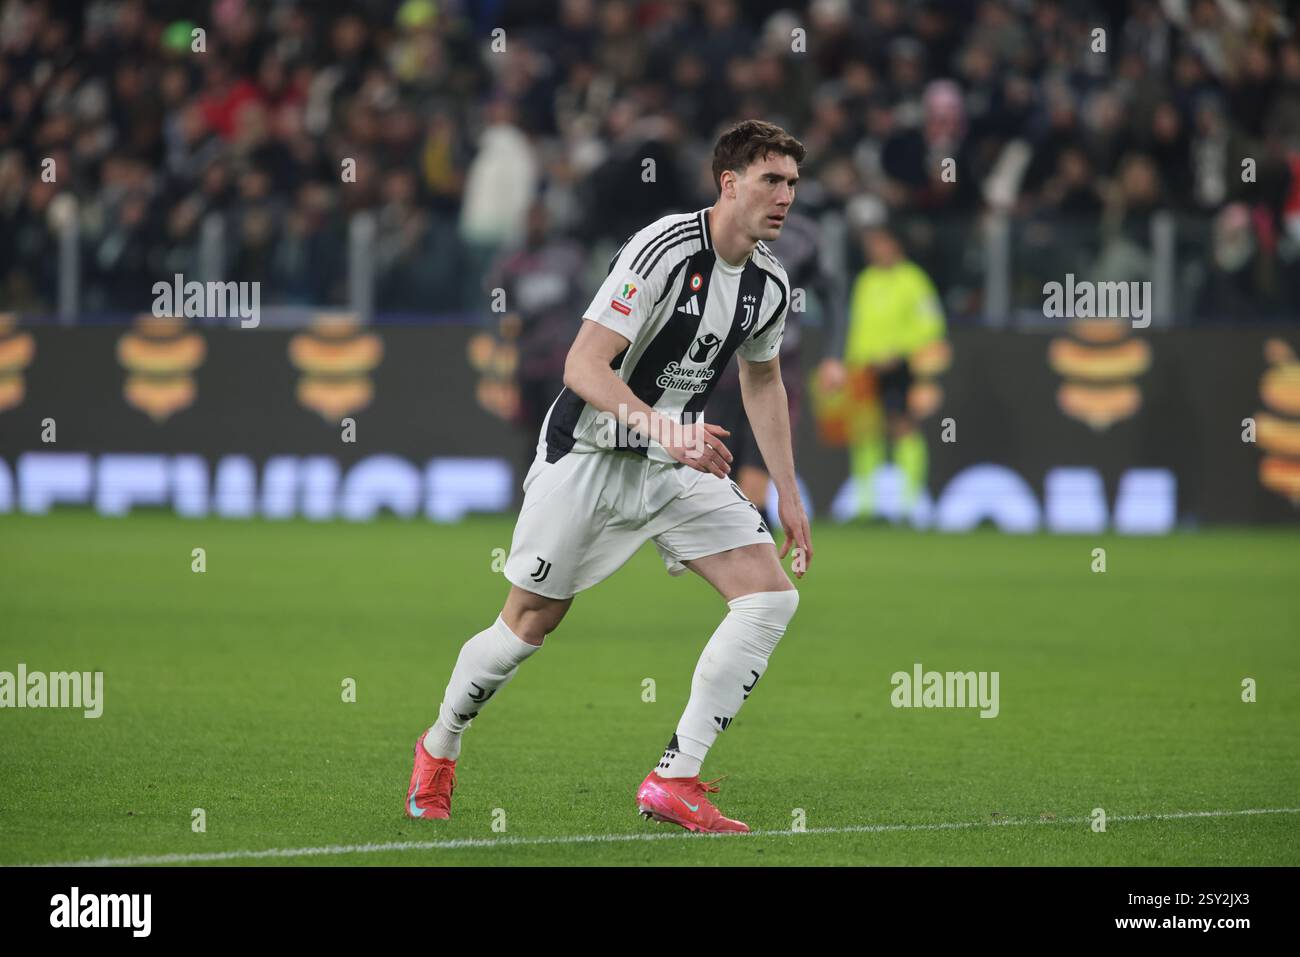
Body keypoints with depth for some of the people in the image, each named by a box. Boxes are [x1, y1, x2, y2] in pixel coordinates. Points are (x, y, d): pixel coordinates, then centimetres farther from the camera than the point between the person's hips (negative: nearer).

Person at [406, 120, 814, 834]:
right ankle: (438, 750, 32)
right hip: (588, 457, -6)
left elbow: (763, 381, 20)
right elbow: (583, 366, -27)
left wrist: (788, 495, 18)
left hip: (681, 463, 6)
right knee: (527, 625, 3)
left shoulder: (770, 283, 1)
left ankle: (673, 782, -10)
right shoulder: (664, 250, -22)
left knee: (771, 597, -12)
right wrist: (662, 429, -39)